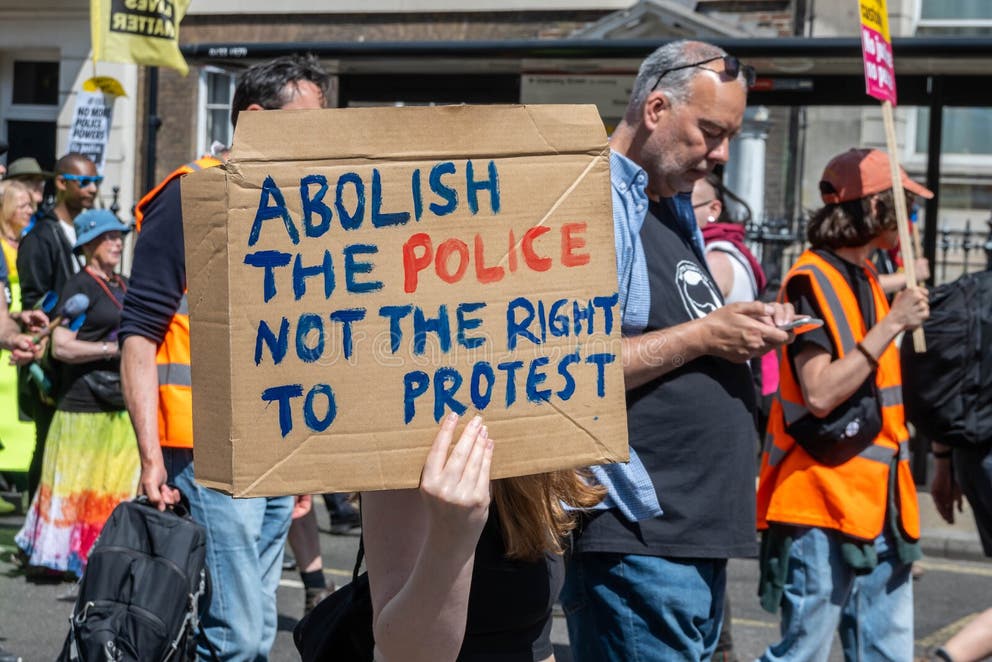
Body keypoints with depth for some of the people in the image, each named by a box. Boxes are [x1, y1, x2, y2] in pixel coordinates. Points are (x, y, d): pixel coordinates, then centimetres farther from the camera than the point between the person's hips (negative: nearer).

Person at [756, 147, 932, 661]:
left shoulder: (865, 281, 17)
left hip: (878, 503, 9)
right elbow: (819, 394, -20)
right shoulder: (812, 281, -10)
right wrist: (891, 325, -17)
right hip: (824, 504, -9)